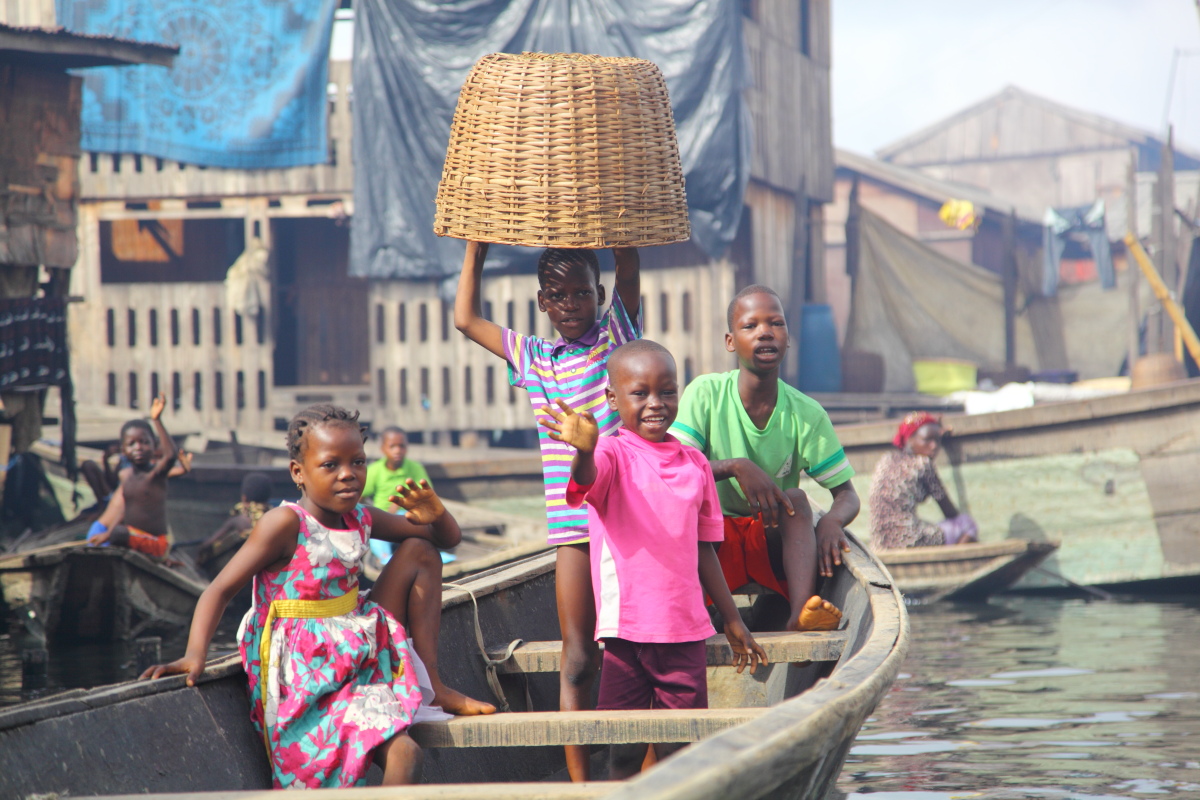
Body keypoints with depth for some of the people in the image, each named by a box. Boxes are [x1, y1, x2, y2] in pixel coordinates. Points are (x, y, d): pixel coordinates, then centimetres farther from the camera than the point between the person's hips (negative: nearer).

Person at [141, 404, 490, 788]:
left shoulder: (361, 519, 4)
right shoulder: (286, 523, -16)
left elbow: (448, 538, 16)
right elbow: (220, 590, -19)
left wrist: (435, 515, -9)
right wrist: (195, 654, -35)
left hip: (360, 650, 8)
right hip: (306, 671, -8)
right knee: (403, 754, -24)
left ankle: (431, 689, 6)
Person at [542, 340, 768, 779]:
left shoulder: (694, 463, 11)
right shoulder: (613, 455, -5)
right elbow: (587, 480, -31)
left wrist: (732, 620, 23)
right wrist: (585, 451, -54)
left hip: (686, 628, 4)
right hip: (628, 626, -4)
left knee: (682, 751, 6)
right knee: (624, 753, 0)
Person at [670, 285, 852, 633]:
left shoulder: (806, 414, -4)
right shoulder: (705, 394, -7)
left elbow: (846, 492, -1)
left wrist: (832, 520, -27)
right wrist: (735, 467, -35)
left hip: (774, 540, 1)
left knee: (796, 498, -29)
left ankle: (799, 613, -50)